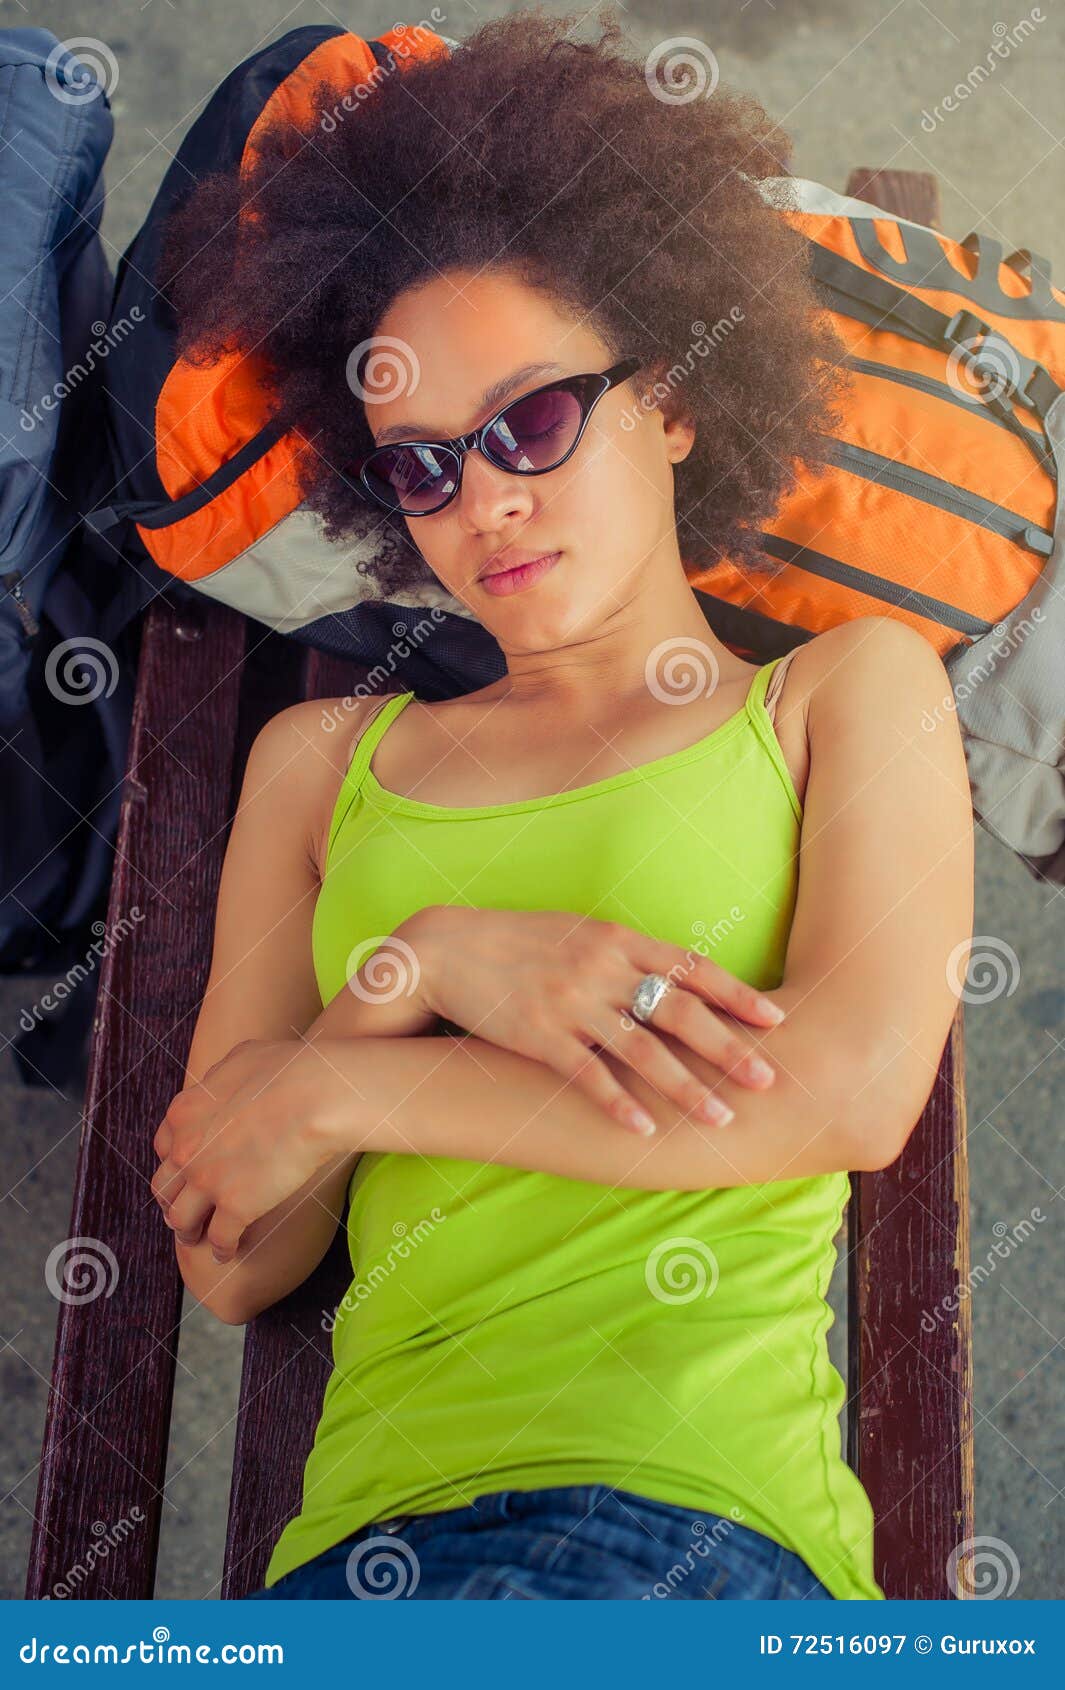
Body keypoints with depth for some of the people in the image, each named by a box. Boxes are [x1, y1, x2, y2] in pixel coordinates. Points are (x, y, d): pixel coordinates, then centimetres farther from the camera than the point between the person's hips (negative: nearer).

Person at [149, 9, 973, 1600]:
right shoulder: (323, 759, 17)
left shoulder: (850, 687, 12)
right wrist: (427, 966, -8)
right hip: (368, 1530, 3)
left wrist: (340, 1084, -3)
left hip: (691, 1515, -2)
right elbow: (229, 1260, 11)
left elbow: (853, 1092, -7)